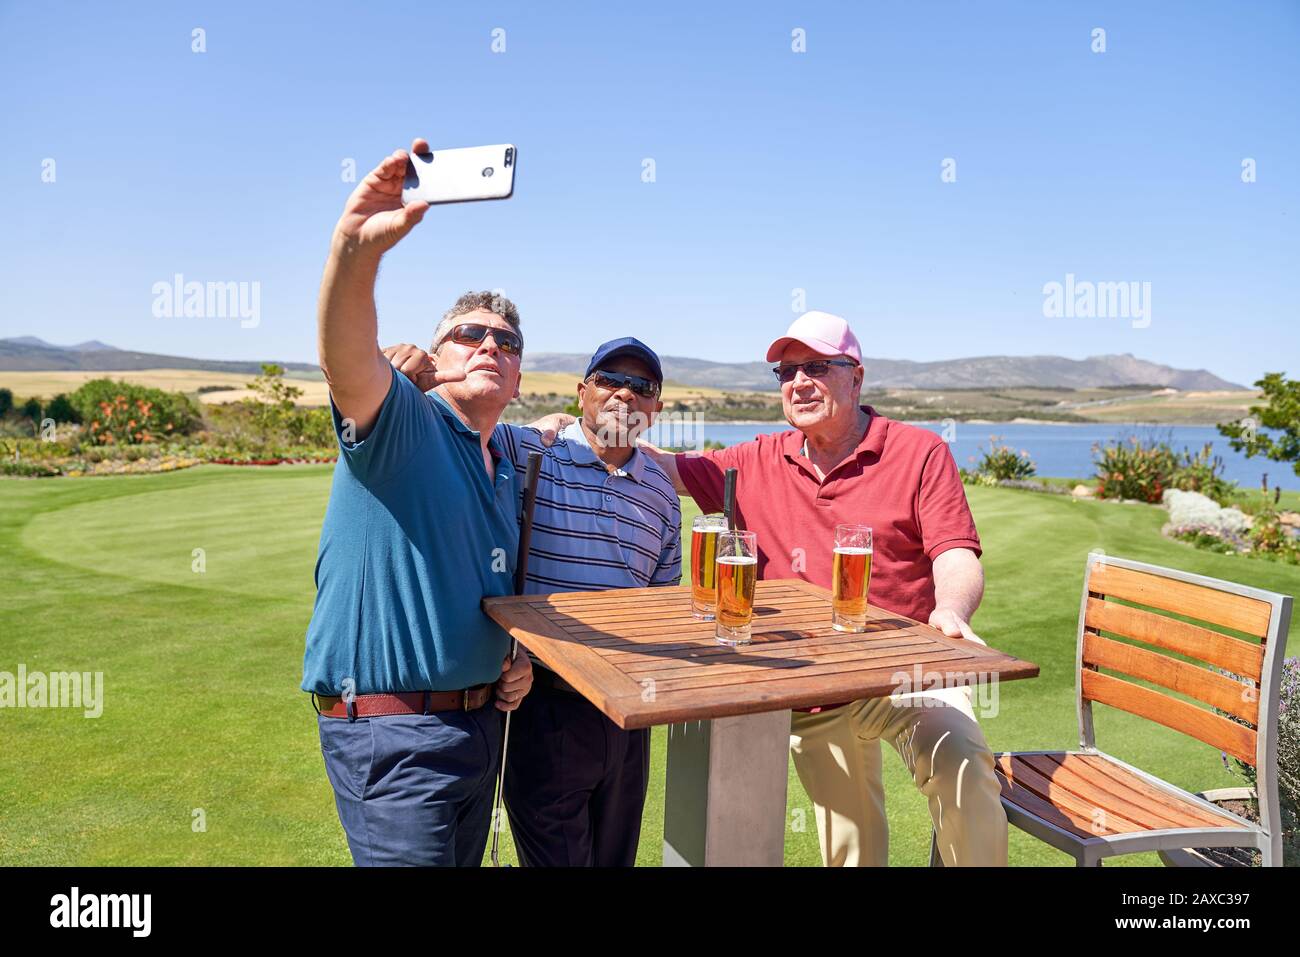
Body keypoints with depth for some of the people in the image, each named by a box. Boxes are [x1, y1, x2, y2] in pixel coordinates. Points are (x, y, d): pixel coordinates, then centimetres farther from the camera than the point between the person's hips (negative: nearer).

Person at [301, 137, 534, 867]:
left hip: (481, 721, 8)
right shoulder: (399, 421, -9)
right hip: (393, 732, -8)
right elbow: (346, 354, -32)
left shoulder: (509, 469, 14)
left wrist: (517, 658, 7)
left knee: (465, 859, 20)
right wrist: (356, 246, -49)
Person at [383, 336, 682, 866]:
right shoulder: (521, 453, -8)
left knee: (617, 855, 22)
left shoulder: (662, 493, 8)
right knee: (553, 855, 9)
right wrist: (410, 371, -30)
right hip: (544, 705, -5)